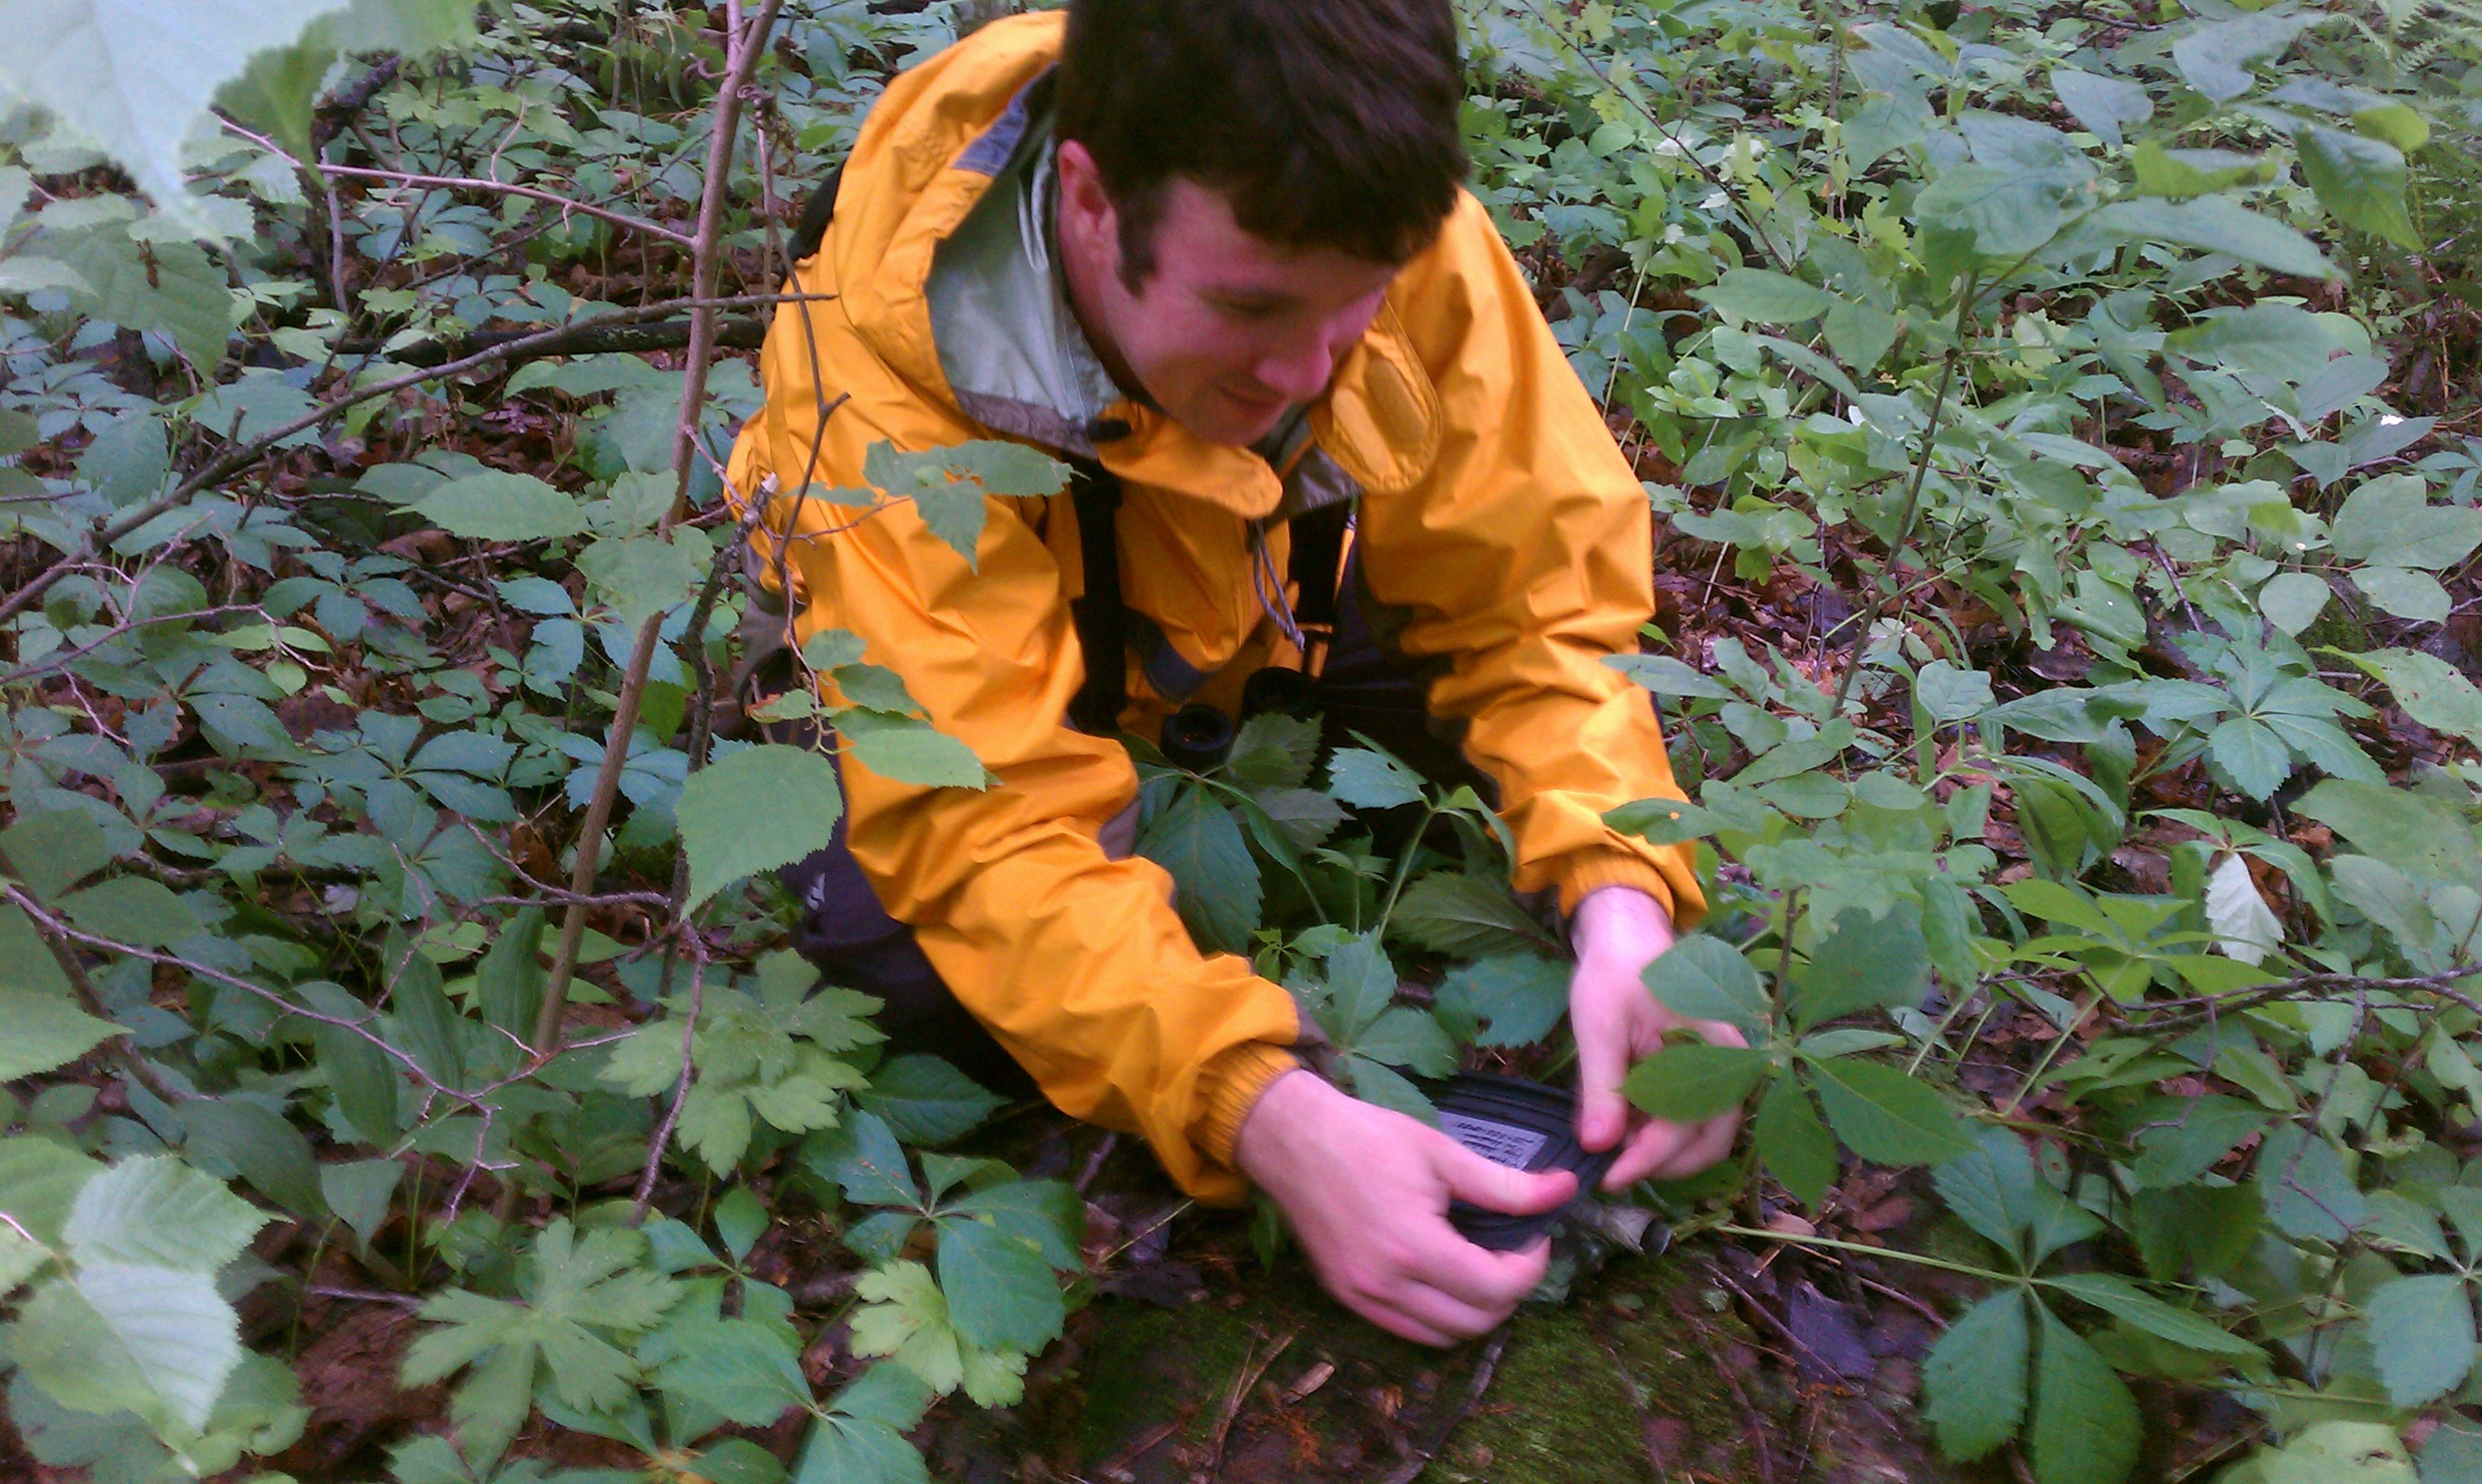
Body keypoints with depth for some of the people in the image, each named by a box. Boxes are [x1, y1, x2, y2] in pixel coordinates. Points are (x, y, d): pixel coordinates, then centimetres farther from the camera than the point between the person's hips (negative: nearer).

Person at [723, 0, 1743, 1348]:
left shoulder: (1397, 243, -29)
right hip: (1016, 652, -3)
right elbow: (987, 816, -41)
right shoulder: (885, 355, -37)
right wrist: (1266, 1113, -54)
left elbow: (1532, 596, -23)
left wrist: (1619, 907, -39)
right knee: (898, 924, -33)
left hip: (1262, 610, 4)